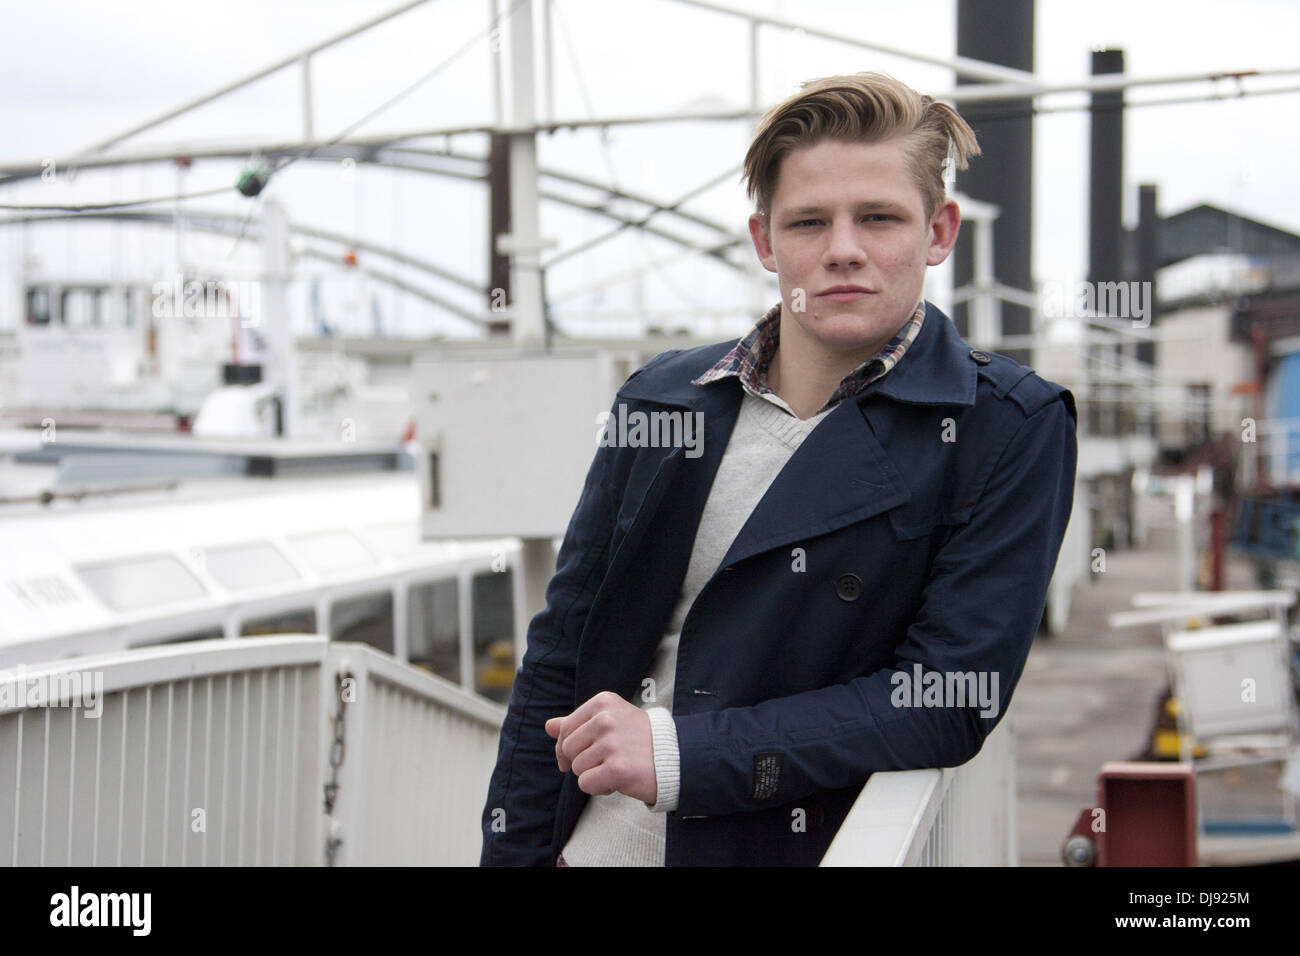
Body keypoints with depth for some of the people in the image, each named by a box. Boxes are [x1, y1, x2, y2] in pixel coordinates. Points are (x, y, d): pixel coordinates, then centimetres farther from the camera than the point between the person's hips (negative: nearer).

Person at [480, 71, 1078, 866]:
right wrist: (512, 854, 2)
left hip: (778, 847, -3)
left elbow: (954, 698, -15)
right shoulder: (662, 397, 5)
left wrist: (682, 752, -20)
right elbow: (561, 649, 8)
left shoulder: (1011, 432, -9)